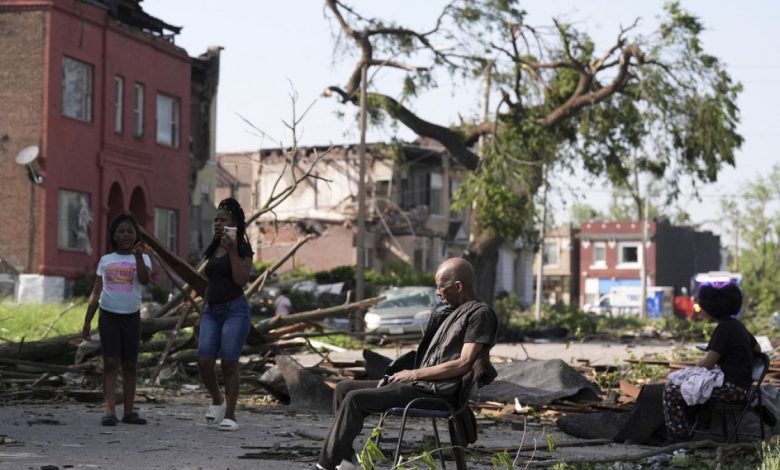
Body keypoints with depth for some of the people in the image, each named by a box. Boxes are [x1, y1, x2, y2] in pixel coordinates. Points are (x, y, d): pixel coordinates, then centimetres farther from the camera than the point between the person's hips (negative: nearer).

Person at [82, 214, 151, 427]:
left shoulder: (142, 258, 3)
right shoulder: (105, 260, 7)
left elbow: (145, 279, -19)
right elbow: (96, 293, 9)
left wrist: (138, 256, -28)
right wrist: (87, 321, 6)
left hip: (131, 317, 0)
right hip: (108, 315, 0)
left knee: (129, 366, 6)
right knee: (110, 363, -7)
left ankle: (129, 411, 12)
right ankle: (109, 411, -14)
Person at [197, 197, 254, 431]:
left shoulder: (242, 248, -3)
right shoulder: (213, 249, 16)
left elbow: (241, 280, -14)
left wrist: (233, 251, -19)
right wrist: (203, 311, 20)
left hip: (235, 309, -6)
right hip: (211, 310, 6)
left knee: (229, 364, -7)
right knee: (204, 362, -5)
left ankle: (230, 415, 1)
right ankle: (217, 400, 20)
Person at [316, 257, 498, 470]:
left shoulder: (481, 314, -8)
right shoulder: (454, 312, 23)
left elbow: (463, 364, -16)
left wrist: (414, 374, -11)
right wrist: (396, 376, 9)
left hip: (436, 393, -10)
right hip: (420, 384, 10)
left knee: (355, 399, -21)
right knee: (344, 388, 3)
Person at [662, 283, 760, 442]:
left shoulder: (724, 329, -16)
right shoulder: (737, 325, 11)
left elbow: (707, 364, -16)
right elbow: (757, 349, 28)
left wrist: (698, 364, 6)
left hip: (732, 389, -10)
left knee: (671, 392, -13)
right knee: (679, 384, 23)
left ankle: (680, 437, -6)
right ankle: (687, 432, 24)